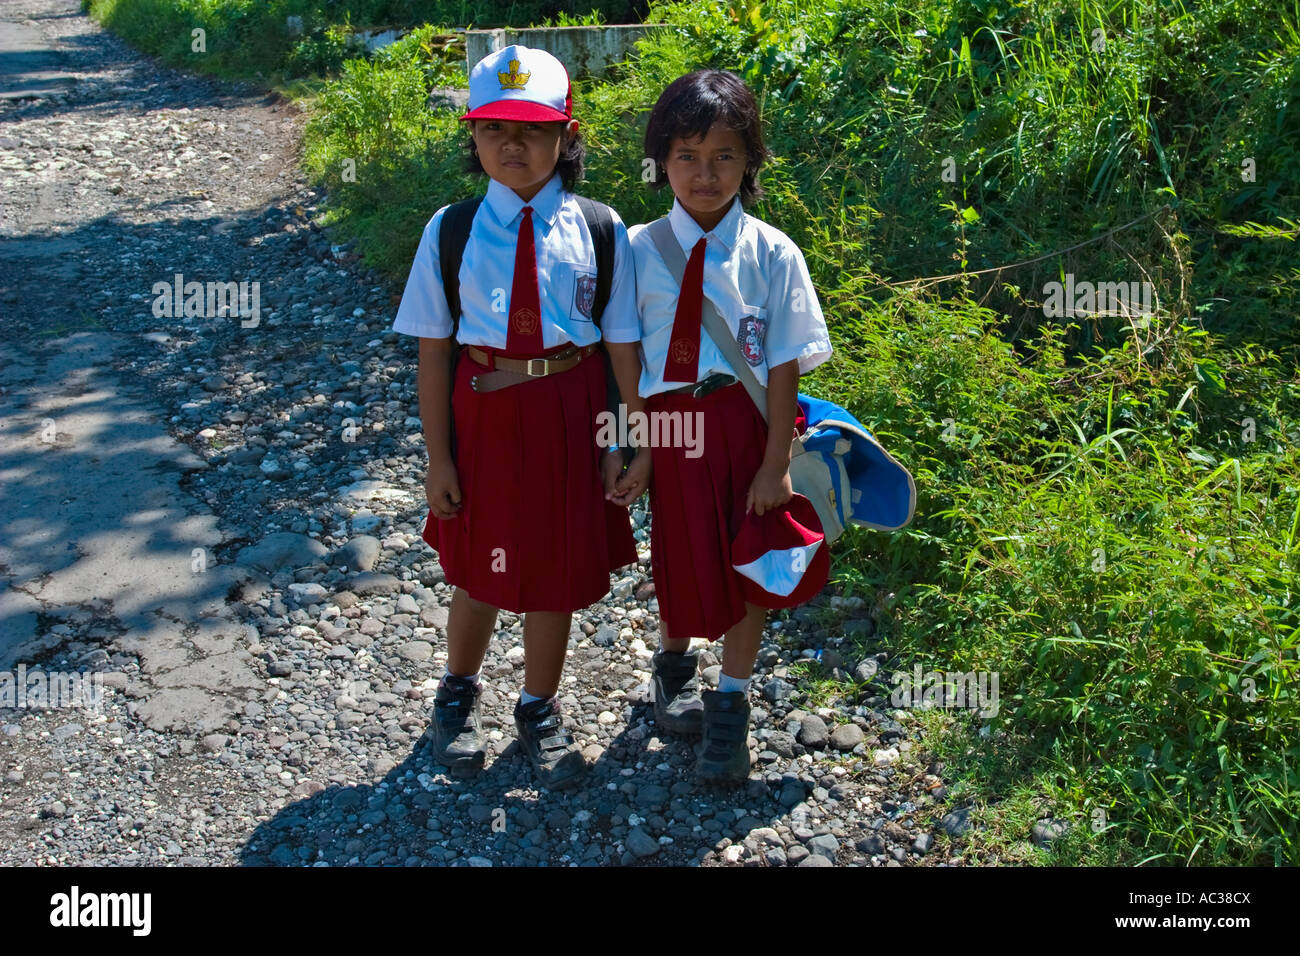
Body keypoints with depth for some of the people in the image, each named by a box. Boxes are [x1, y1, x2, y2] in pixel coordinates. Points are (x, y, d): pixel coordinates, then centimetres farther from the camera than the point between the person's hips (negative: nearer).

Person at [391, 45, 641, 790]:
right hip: (484, 412, 0)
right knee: (481, 571, 15)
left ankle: (540, 710, 37)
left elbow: (623, 345, -1)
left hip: (568, 412, 0)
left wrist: (622, 441, -3)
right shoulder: (451, 231, -3)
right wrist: (438, 456, -3)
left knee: (558, 571, 12)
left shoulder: (598, 231, -4)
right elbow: (434, 350, -2)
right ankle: (459, 694, 44)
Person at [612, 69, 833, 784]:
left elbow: (785, 363, -6)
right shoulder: (638, 249, -3)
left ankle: (730, 705, 24)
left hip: (747, 423, 0)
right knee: (681, 557, 13)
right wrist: (632, 445, -3)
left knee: (746, 562, 6)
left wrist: (776, 462, -9)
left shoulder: (772, 254, -5)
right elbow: (622, 352, 0)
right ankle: (674, 659, 44)